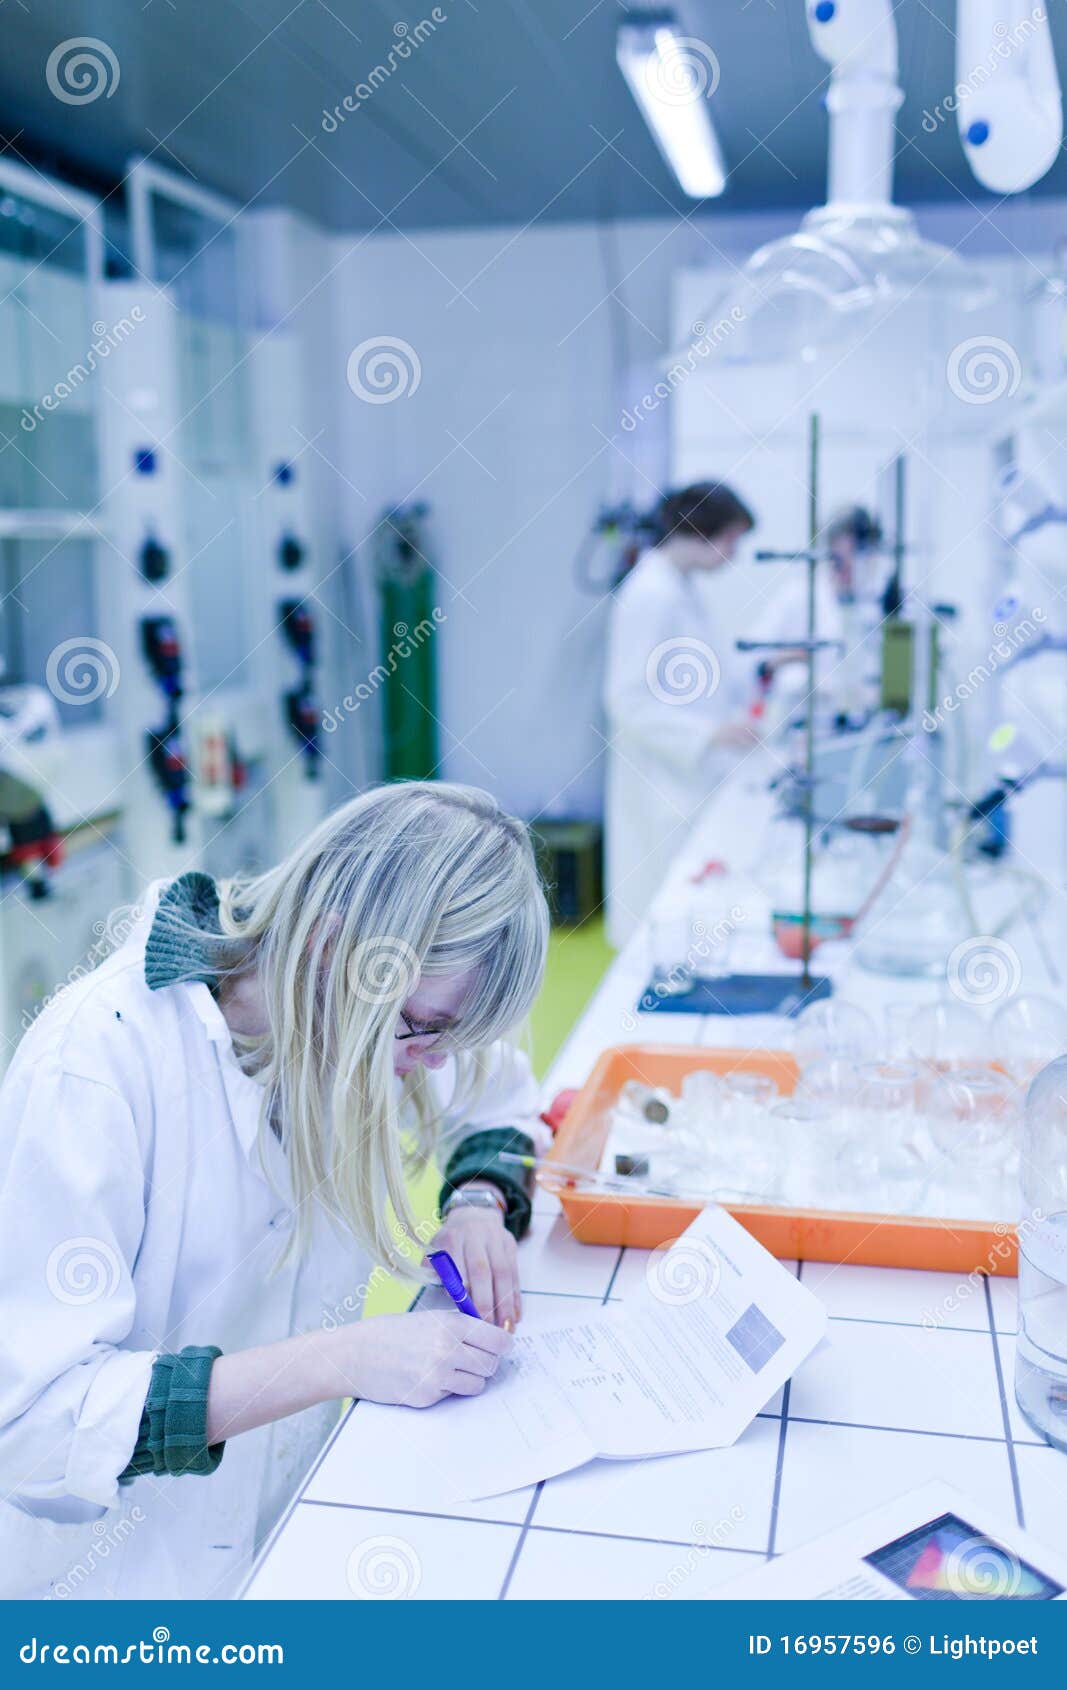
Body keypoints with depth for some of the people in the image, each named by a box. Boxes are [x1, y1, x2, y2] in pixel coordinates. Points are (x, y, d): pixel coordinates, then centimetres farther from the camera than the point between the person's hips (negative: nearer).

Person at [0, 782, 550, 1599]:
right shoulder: (99, 1062, -27)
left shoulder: (354, 1012, -8)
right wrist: (342, 1360, -32)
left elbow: (498, 1092, 12)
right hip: (120, 1564, -5)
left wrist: (479, 1201, -10)